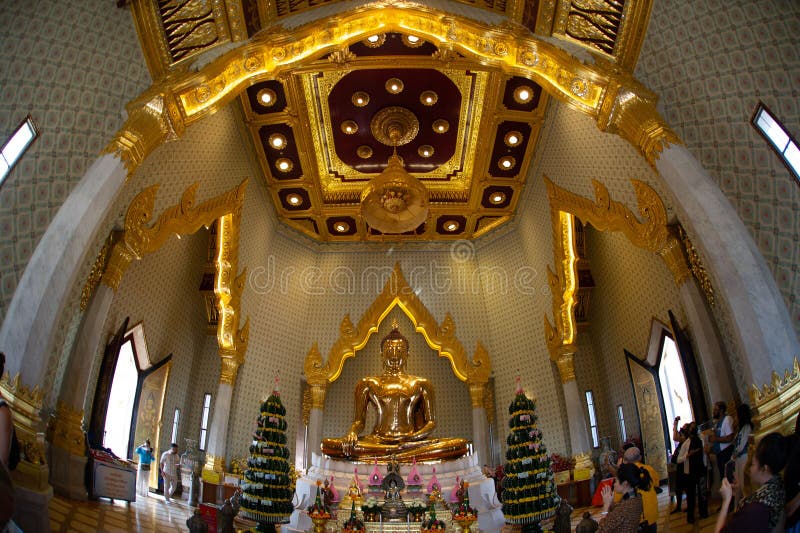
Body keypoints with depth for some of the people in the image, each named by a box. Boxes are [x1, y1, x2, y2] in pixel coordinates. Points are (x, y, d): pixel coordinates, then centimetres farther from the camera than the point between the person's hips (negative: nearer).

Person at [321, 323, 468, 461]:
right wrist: (352, 432, -12)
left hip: (410, 440, 0)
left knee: (459, 445, -29)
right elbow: (359, 420, 13)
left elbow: (431, 421, 11)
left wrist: (414, 436, -12)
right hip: (377, 441, 0)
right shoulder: (368, 384, 18)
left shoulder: (420, 384, 17)